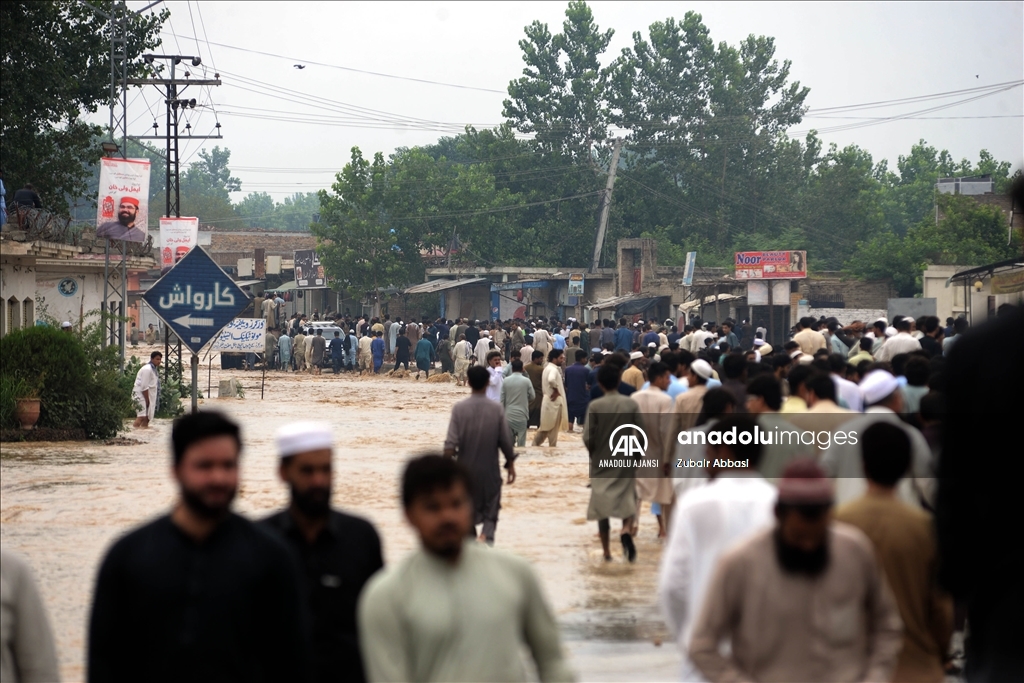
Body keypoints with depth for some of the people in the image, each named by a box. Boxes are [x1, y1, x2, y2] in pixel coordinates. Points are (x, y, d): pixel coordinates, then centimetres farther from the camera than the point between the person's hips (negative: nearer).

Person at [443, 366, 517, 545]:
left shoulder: (459, 408, -8)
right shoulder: (496, 409, -7)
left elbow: (451, 443, -13)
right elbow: (506, 441, -4)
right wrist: (511, 465, 9)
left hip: (465, 470, 1)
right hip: (489, 470, 0)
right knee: (490, 513, 6)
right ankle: (487, 537, -22)